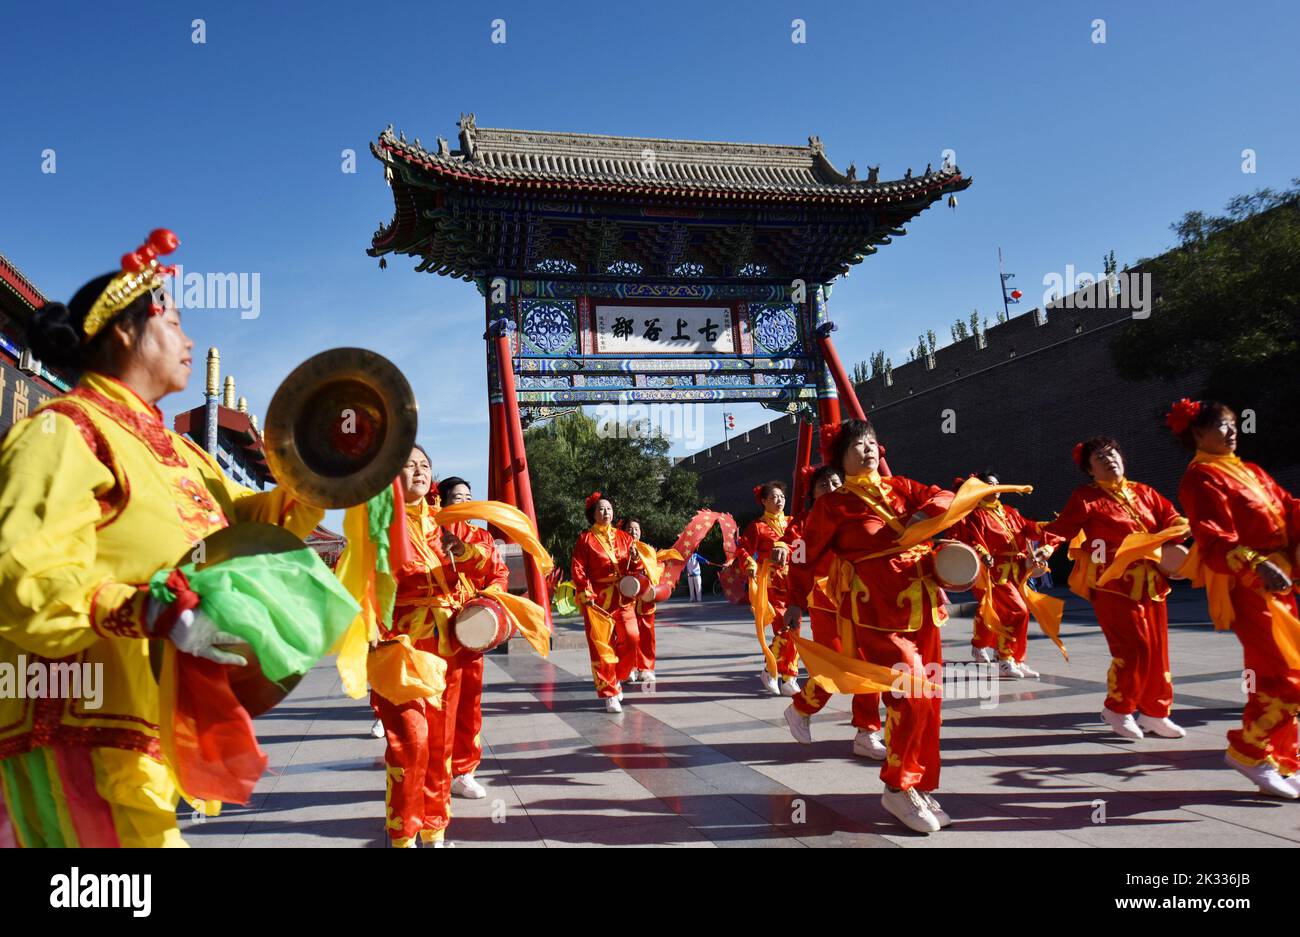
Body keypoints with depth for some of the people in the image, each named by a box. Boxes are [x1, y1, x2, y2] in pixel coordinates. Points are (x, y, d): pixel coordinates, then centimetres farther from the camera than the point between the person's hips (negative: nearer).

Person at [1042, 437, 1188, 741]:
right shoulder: (1086, 498, -5)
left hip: (1150, 583, 6)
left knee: (1157, 648, 8)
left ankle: (1155, 712, 23)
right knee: (1135, 648, -11)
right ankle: (1117, 709, 9)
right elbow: (1062, 527, -16)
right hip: (1114, 585, -6)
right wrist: (1046, 547, -34)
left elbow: (1169, 517, 12)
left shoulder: (1143, 492, 12)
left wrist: (1178, 527, -11)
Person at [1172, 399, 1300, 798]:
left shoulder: (1250, 471, 19)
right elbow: (1214, 537, -19)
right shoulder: (1201, 478, -7)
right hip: (1247, 586, -8)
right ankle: (1247, 751, 3)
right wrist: (1257, 564, -34)